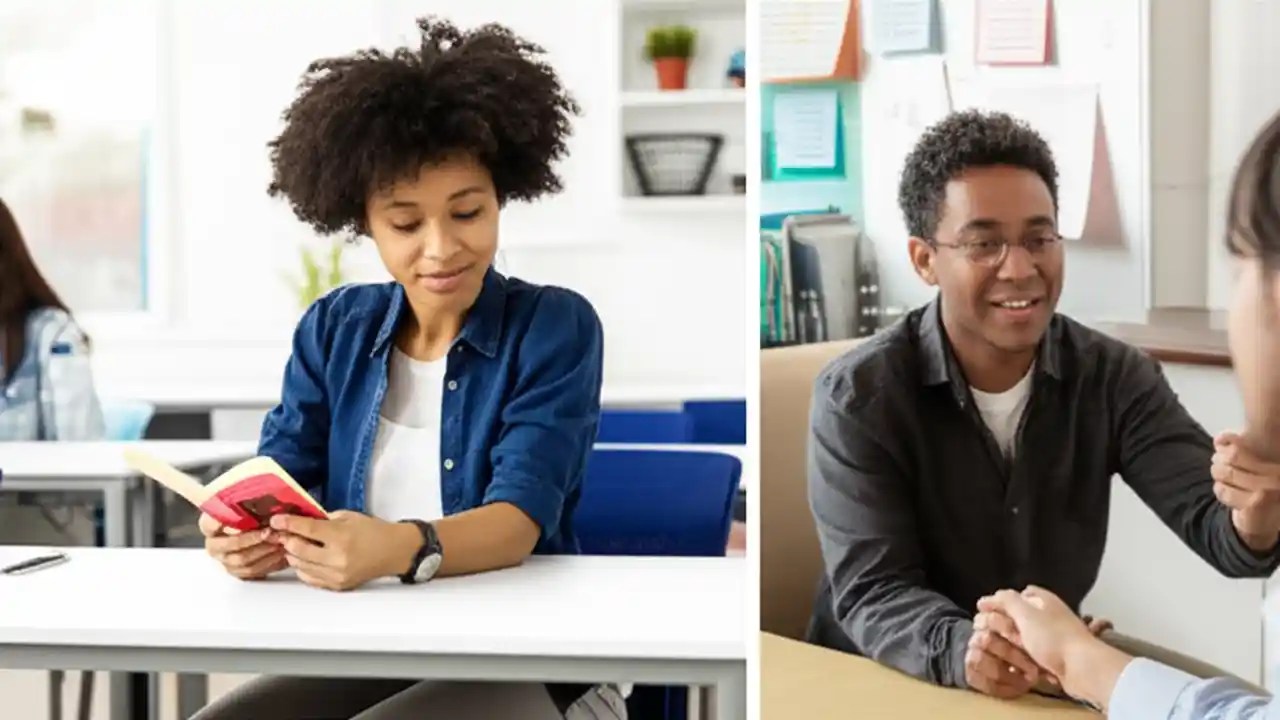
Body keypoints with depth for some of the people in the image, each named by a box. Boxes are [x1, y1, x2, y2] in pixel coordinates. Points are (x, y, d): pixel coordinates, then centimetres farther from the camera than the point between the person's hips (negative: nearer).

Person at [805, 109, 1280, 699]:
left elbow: (1212, 525, -14)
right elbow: (872, 593, -18)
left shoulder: (1116, 378, -3)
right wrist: (959, 652, -39)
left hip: (1054, 680, 2)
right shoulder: (858, 396, -12)